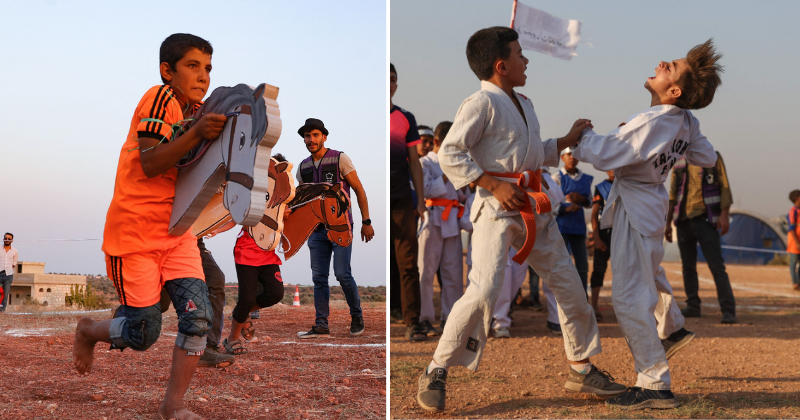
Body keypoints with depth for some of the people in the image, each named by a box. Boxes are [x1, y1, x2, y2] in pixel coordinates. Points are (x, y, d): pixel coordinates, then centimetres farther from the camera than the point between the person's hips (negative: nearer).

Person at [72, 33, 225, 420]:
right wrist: (196, 133, -32)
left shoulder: (196, 110, 13)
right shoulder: (161, 98, -12)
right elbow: (149, 164, -22)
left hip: (176, 232, 7)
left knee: (198, 316, -11)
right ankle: (88, 331, 33)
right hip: (135, 232, -7)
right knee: (143, 334, 0)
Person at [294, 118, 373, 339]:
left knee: (342, 274, -11)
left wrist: (366, 222, -7)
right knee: (319, 277, 2)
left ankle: (356, 316, 10)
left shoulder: (340, 159, -6)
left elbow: (359, 190, -4)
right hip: (317, 228, 5)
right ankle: (321, 326, 6)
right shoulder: (303, 167, 9)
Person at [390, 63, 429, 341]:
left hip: (401, 199, 1)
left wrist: (420, 199, 5)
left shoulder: (405, 118, 11)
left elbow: (414, 161, 11)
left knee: (408, 262, -3)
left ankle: (412, 322, 0)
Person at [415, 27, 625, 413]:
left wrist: (570, 139, 17)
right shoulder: (482, 103, -10)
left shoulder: (523, 105, 17)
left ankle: (580, 369, 28)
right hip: (497, 209, -9)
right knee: (483, 291, -19)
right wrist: (495, 186, -20)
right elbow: (449, 155, -16)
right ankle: (435, 373, -4)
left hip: (533, 207, 9)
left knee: (569, 285, 12)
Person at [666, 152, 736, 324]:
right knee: (688, 267, 7)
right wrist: (668, 223, 15)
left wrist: (725, 215, -13)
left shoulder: (713, 159, 4)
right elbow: (672, 196, 18)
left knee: (717, 266, -10)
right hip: (684, 221, 4)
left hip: (706, 220, -4)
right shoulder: (679, 164, 14)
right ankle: (692, 306, 16)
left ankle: (728, 310, -9)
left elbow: (725, 187, -2)